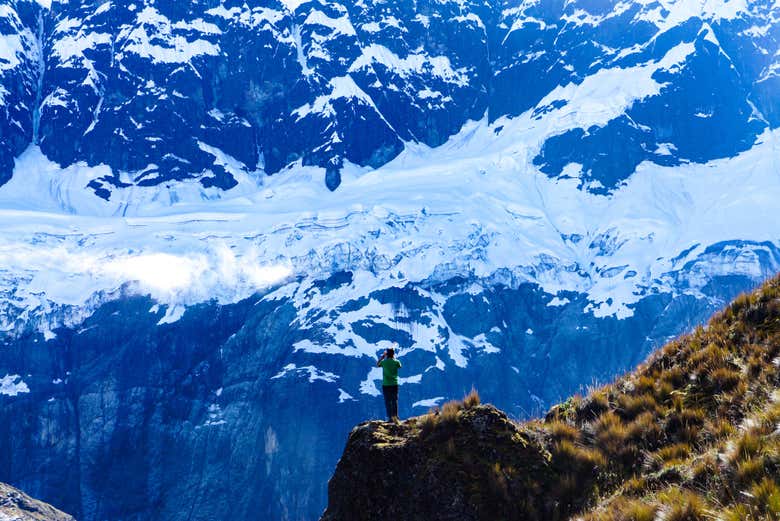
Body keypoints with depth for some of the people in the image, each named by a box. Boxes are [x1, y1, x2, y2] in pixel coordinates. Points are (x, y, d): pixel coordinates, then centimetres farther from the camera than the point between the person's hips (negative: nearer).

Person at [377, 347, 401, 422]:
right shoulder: (396, 362, -4)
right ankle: (395, 416, 9)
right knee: (395, 401, 10)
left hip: (386, 385, -1)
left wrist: (382, 356, 17)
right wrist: (394, 358, 17)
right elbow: (400, 366, 19)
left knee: (388, 401, 1)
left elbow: (377, 365, 15)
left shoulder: (384, 362, -6)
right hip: (394, 384, 1)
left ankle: (390, 417, -3)